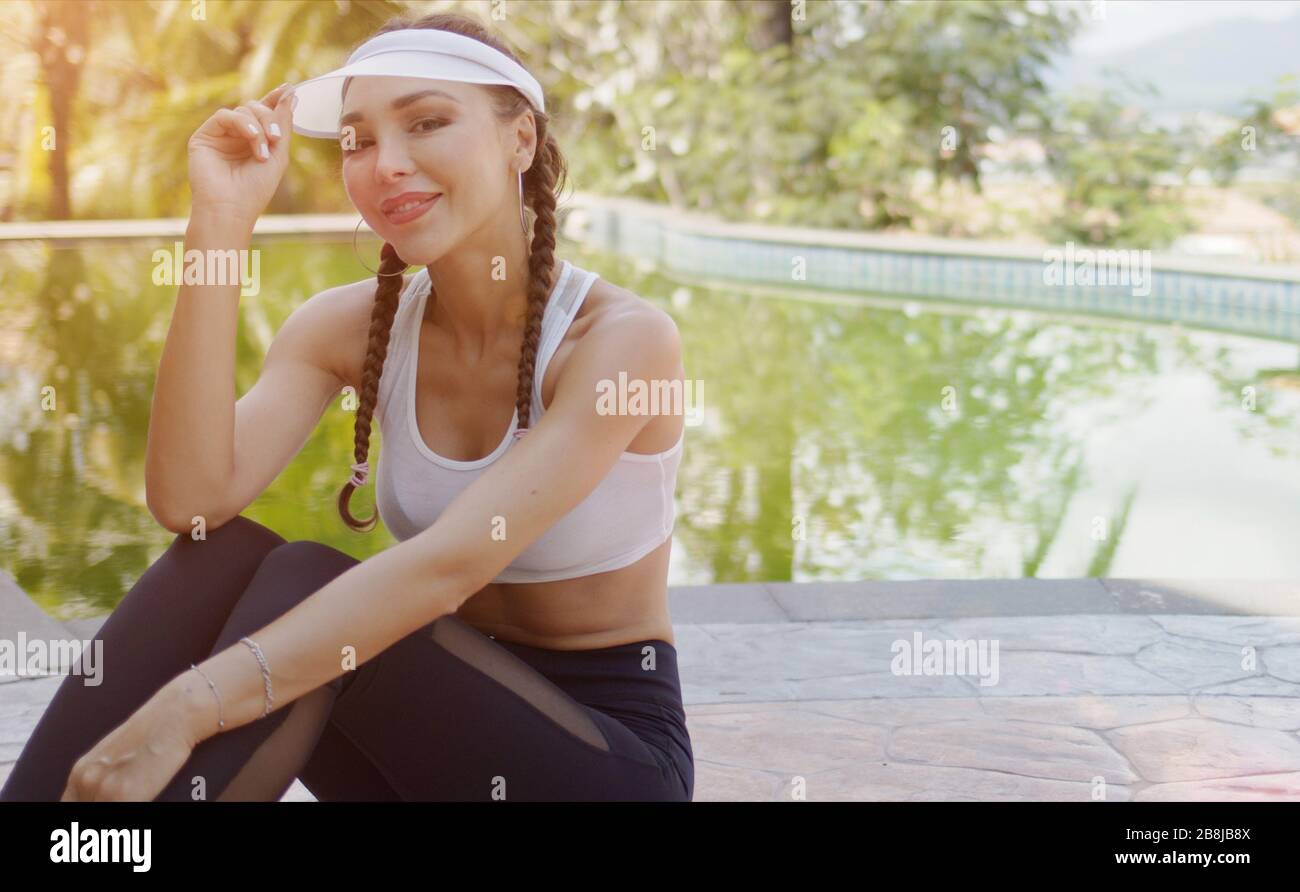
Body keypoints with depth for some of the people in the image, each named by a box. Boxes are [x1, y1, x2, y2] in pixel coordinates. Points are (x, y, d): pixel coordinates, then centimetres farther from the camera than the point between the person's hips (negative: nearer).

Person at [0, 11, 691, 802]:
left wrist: (186, 711, -41)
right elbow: (191, 499, -17)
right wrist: (221, 227, -22)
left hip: (612, 750, -4)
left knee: (305, 584, -27)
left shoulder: (624, 338, -18)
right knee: (219, 559, -20)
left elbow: (451, 559, -32)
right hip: (445, 717, 5)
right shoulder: (353, 326, -1)